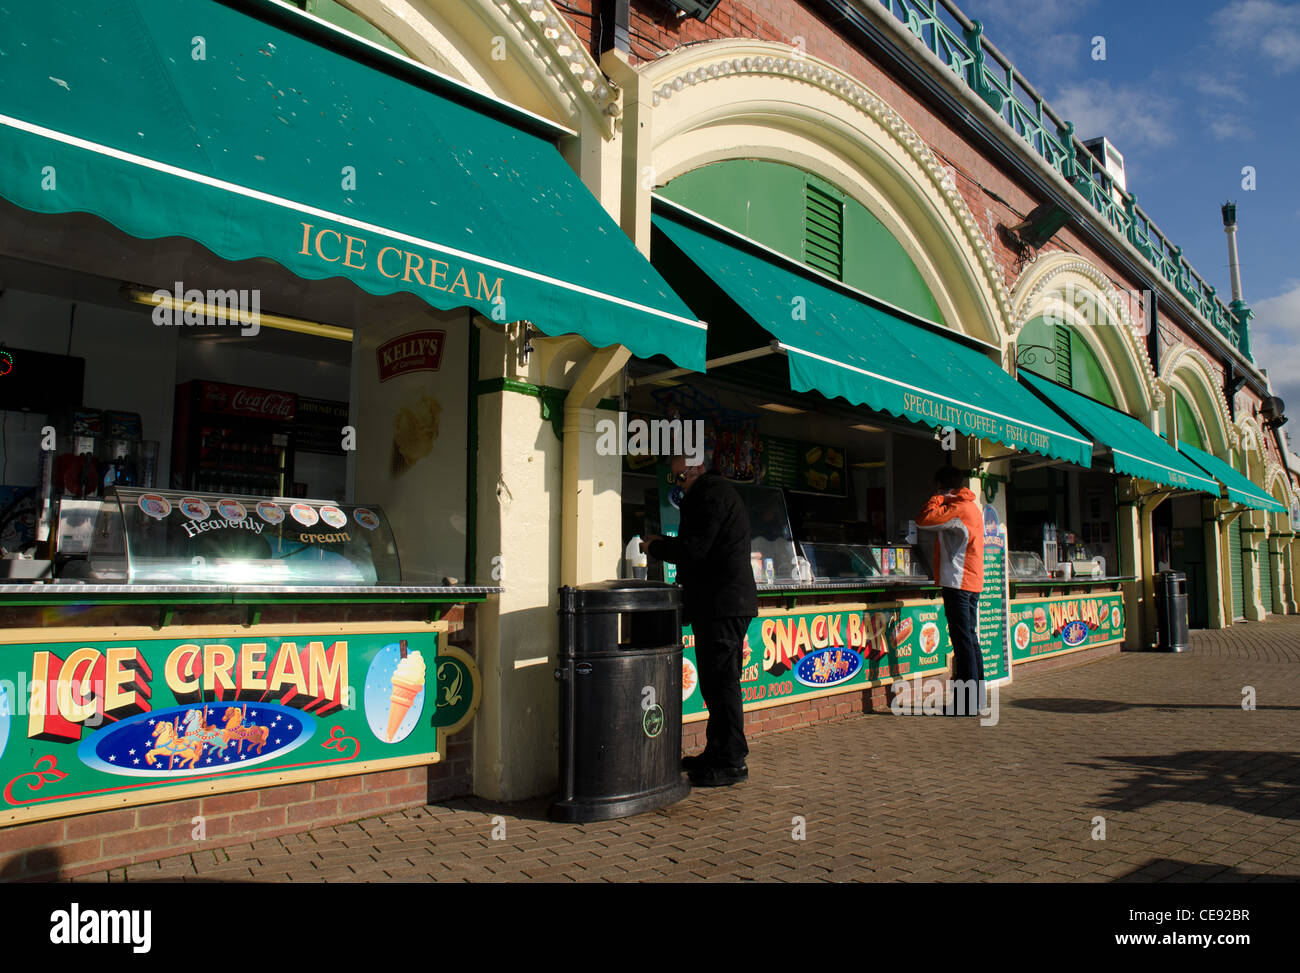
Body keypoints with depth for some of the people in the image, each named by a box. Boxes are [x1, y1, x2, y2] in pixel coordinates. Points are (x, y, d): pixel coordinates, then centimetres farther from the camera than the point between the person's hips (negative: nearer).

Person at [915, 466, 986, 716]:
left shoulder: (957, 508, -12)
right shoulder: (971, 507, 18)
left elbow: (923, 519, -20)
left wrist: (937, 498, -7)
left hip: (958, 582, -10)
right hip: (972, 582, 10)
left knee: (963, 640, -8)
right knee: (970, 638, 13)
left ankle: (967, 703, -7)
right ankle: (976, 698, 18)